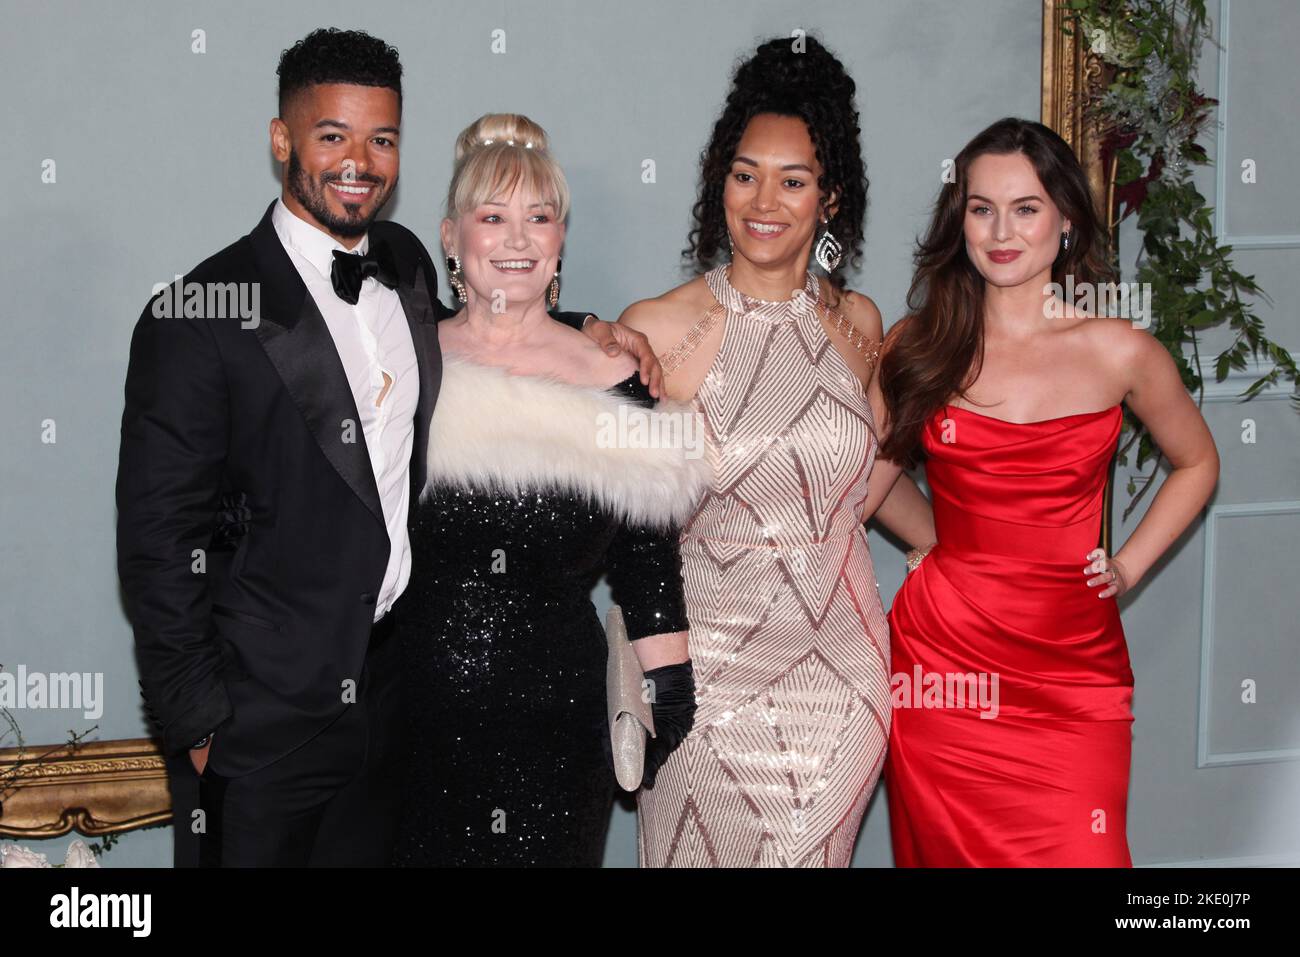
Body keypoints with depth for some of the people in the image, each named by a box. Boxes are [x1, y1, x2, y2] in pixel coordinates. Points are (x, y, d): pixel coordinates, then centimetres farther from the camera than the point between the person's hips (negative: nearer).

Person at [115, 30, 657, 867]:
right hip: (264, 714, -6)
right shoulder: (197, 318, -17)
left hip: (394, 673, 6)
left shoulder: (406, 263, 3)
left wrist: (583, 333, 7)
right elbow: (160, 542, -15)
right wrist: (200, 724, -12)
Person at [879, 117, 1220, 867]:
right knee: (945, 855, 9)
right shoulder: (919, 344, 2)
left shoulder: (1118, 351, -2)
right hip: (945, 661, 1)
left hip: (1070, 667, -1)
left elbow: (1197, 464, 14)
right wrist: (930, 541, 5)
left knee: (1077, 855, -4)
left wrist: (1129, 566, 5)